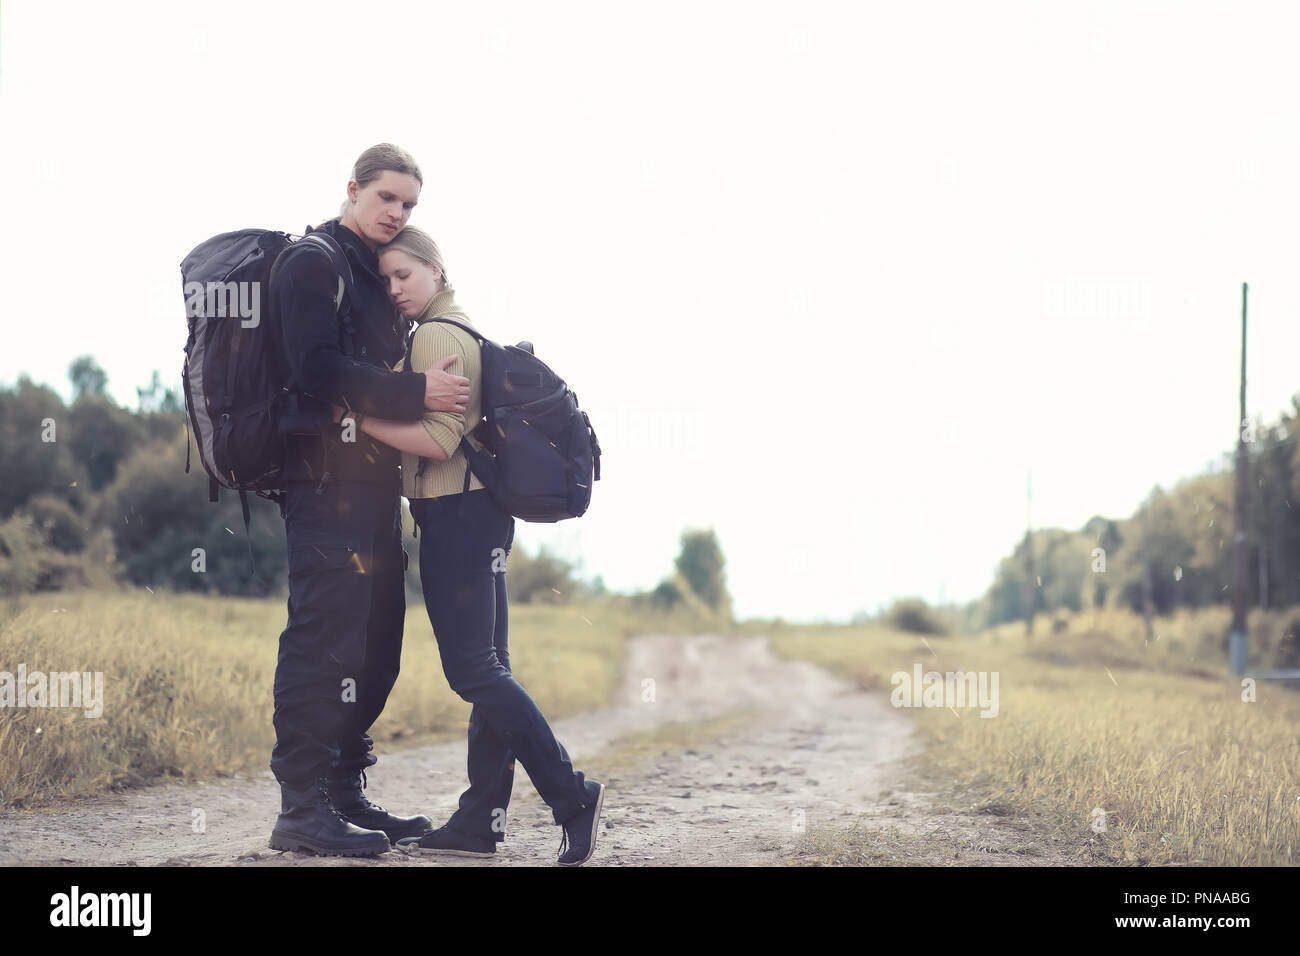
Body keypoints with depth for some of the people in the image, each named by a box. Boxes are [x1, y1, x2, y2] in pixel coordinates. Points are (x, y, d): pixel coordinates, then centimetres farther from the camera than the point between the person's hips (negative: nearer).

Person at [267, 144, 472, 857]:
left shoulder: (372, 272, 25)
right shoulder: (313, 263, -5)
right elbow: (315, 367, -18)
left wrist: (446, 385, 10)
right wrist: (414, 392, -19)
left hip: (373, 483, 10)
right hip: (327, 478, -10)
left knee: (374, 639, 9)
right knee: (325, 636, -12)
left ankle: (345, 795, 15)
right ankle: (302, 808, -11)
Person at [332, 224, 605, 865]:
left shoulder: (434, 336, -11)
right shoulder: (466, 332, 21)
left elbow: (439, 438, -20)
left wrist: (356, 418, -16)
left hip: (455, 514, -11)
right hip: (482, 512, 11)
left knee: (472, 669, -12)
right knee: (487, 669, 6)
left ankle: (574, 797, -13)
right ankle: (479, 823, 8)